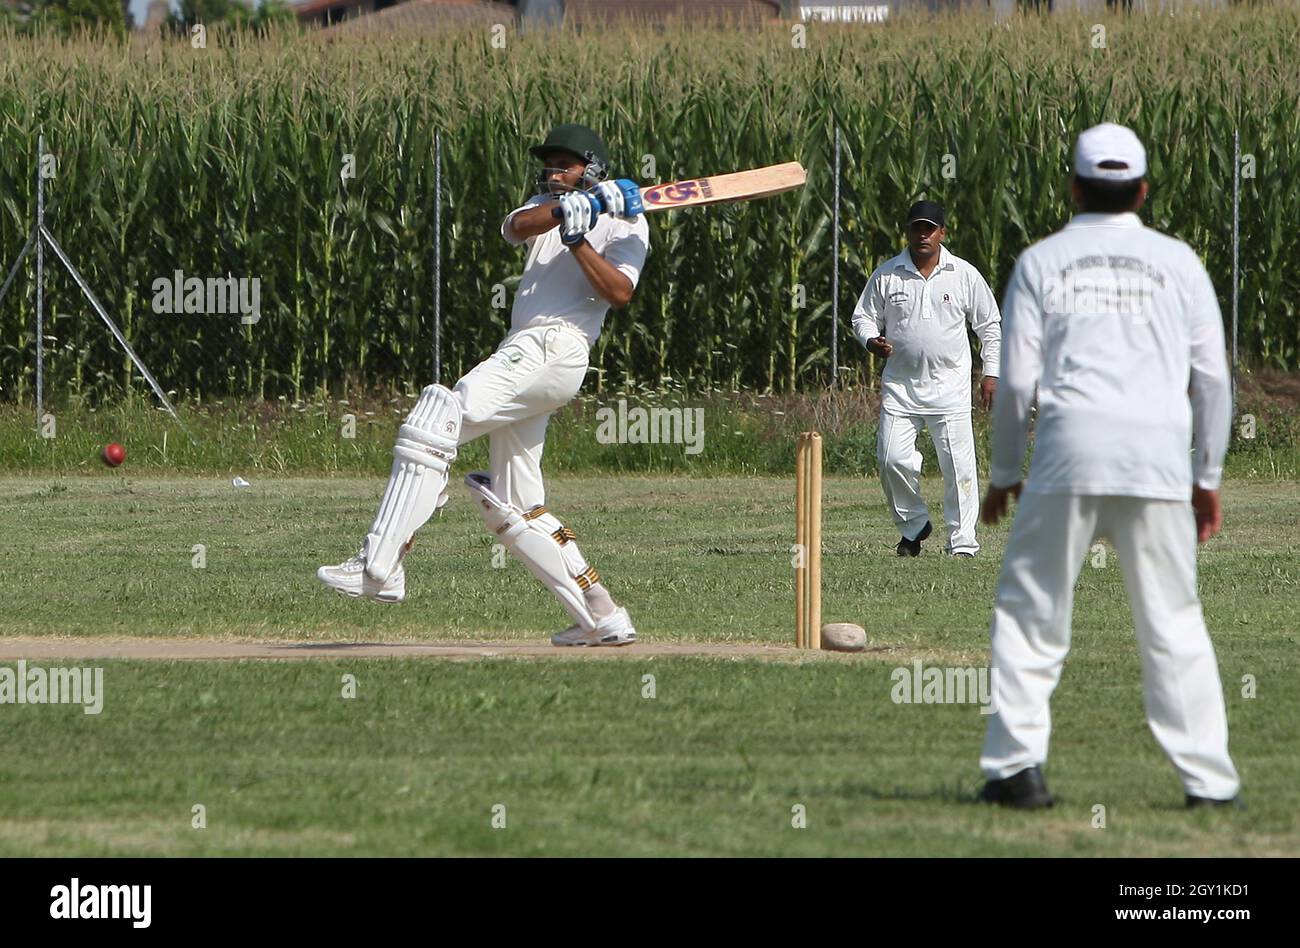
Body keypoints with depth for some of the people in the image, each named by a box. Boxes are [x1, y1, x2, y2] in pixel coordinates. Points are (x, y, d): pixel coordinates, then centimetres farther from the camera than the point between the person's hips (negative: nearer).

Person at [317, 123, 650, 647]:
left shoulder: (625, 221, 5)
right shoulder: (547, 206, 25)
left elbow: (619, 293, -12)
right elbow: (516, 226, -1)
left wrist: (577, 238, -17)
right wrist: (576, 207, -16)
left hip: (555, 347, -9)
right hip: (524, 352, 9)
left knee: (438, 420, -24)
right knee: (515, 508, 8)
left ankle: (379, 567, -33)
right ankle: (603, 618, 9)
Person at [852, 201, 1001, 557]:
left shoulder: (964, 275, 3)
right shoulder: (886, 275, 5)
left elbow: (989, 325, 10)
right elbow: (863, 317, 12)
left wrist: (991, 372, 3)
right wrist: (872, 341, -10)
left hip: (950, 389, -1)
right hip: (900, 387, 1)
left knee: (958, 464, -6)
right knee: (892, 458, -7)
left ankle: (962, 541, 0)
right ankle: (913, 526, 15)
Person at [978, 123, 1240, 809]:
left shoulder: (1041, 262, 8)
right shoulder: (1177, 262, 12)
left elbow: (1017, 379, 4)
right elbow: (1213, 376, 8)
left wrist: (1003, 474, 14)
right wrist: (1208, 476, 16)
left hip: (1068, 453, -1)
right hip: (1159, 462, 1)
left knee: (1029, 611, 6)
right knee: (1174, 624, 5)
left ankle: (1017, 766, -3)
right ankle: (1208, 780, 1)